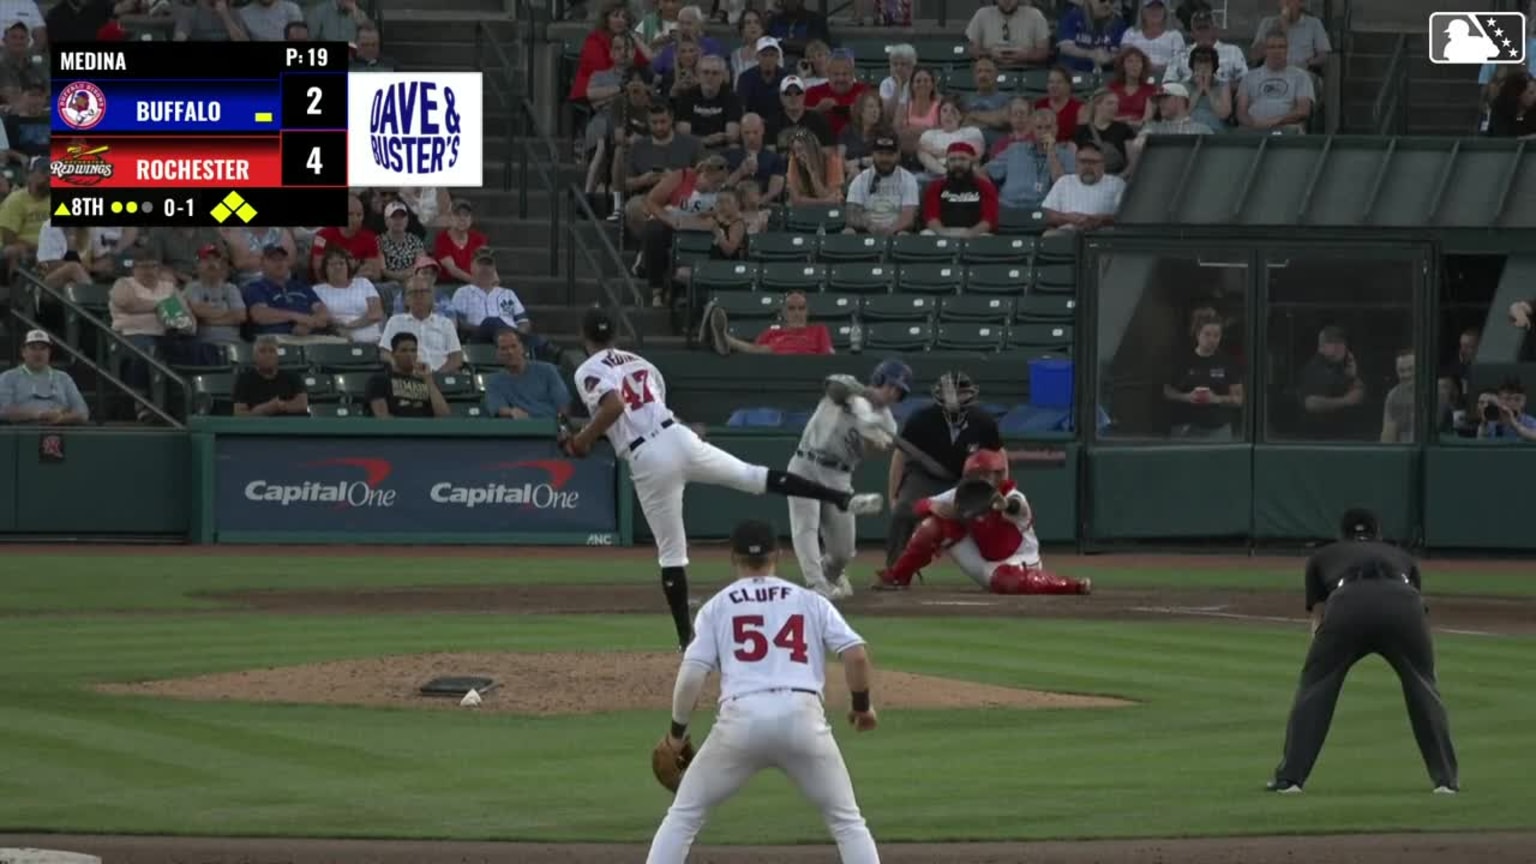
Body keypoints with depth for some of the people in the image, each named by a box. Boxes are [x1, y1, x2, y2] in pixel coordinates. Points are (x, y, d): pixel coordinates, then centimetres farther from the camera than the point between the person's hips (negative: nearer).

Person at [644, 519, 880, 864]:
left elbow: (691, 675, 5)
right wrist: (862, 705, 20)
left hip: (741, 718, -1)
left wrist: (677, 732, 16)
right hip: (803, 716, 1)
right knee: (846, 821, 14)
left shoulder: (717, 606, 16)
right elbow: (855, 653, 5)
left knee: (683, 816, 14)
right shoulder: (811, 602, 18)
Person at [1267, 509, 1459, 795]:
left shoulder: (1322, 557, 37)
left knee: (1315, 686, 14)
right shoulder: (1401, 557, 41)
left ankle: (1289, 777, 9)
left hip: (1348, 604, -1)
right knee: (1423, 686, 20)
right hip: (1402, 604, 1)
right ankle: (1445, 778, 19)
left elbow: (1318, 619, 32)